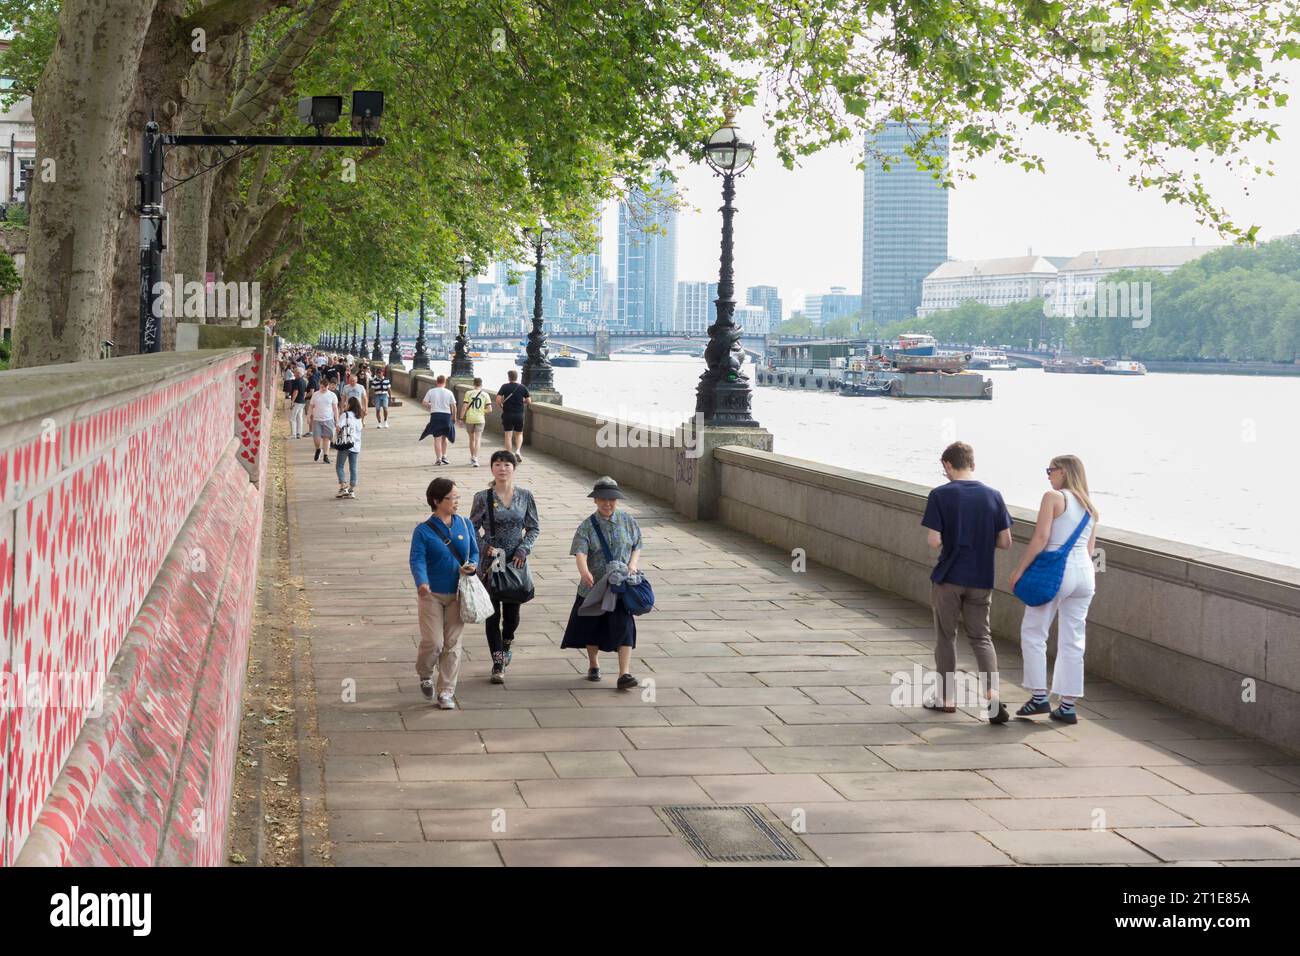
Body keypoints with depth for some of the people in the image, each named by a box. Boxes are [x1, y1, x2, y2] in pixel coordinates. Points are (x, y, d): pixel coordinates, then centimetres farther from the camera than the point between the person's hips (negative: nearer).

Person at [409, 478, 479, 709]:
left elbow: (474, 552, 12)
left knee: (452, 644, 5)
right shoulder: (423, 531, -10)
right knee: (433, 642, -6)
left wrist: (473, 566, -12)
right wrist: (422, 583, -38)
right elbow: (417, 560, -19)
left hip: (456, 595, 4)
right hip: (431, 595, -3)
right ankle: (424, 675, 26)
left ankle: (446, 692, 14)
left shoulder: (464, 525, 4)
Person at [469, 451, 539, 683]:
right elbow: (472, 529, 2)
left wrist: (523, 549, -9)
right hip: (491, 562, -2)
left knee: (512, 611, 9)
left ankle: (506, 645, 40)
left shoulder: (525, 496, 1)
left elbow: (534, 528, 6)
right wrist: (485, 548, -13)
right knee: (493, 613, -1)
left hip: (516, 562, 2)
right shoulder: (483, 498, -5)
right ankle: (498, 663, 7)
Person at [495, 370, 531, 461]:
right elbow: (529, 402, 1)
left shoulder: (505, 387, -3)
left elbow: (498, 400, -12)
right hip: (519, 414, 1)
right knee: (519, 434, 17)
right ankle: (517, 451, -4)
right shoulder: (523, 388, 0)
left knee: (508, 435, 3)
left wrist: (501, 407, 6)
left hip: (507, 414, -1)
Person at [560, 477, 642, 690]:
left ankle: (624, 673, -11)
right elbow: (580, 552, -21)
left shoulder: (628, 522, 2)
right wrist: (584, 572, -41)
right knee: (591, 627, 13)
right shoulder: (587, 526, -6)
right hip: (593, 585, 0)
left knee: (624, 627, -10)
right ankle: (593, 665, 37)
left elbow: (637, 547, 12)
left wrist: (632, 565, -9)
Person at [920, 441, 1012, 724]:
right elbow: (1005, 542, 0)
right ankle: (993, 694, -8)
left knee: (945, 637, 13)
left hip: (949, 578, -3)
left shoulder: (940, 495, -11)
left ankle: (946, 697, 20)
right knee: (981, 637, 10)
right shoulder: (993, 496, -1)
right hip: (981, 579, 3)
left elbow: (934, 541, -16)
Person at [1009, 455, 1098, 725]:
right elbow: (1090, 548, 16)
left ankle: (1039, 696, 2)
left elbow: (1041, 538, -13)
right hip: (1085, 572, 7)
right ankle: (1067, 705, 9)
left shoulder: (1053, 497, -6)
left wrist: (1019, 570, -9)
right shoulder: (1090, 508, 15)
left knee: (1033, 632, 6)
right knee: (1072, 640, 8)